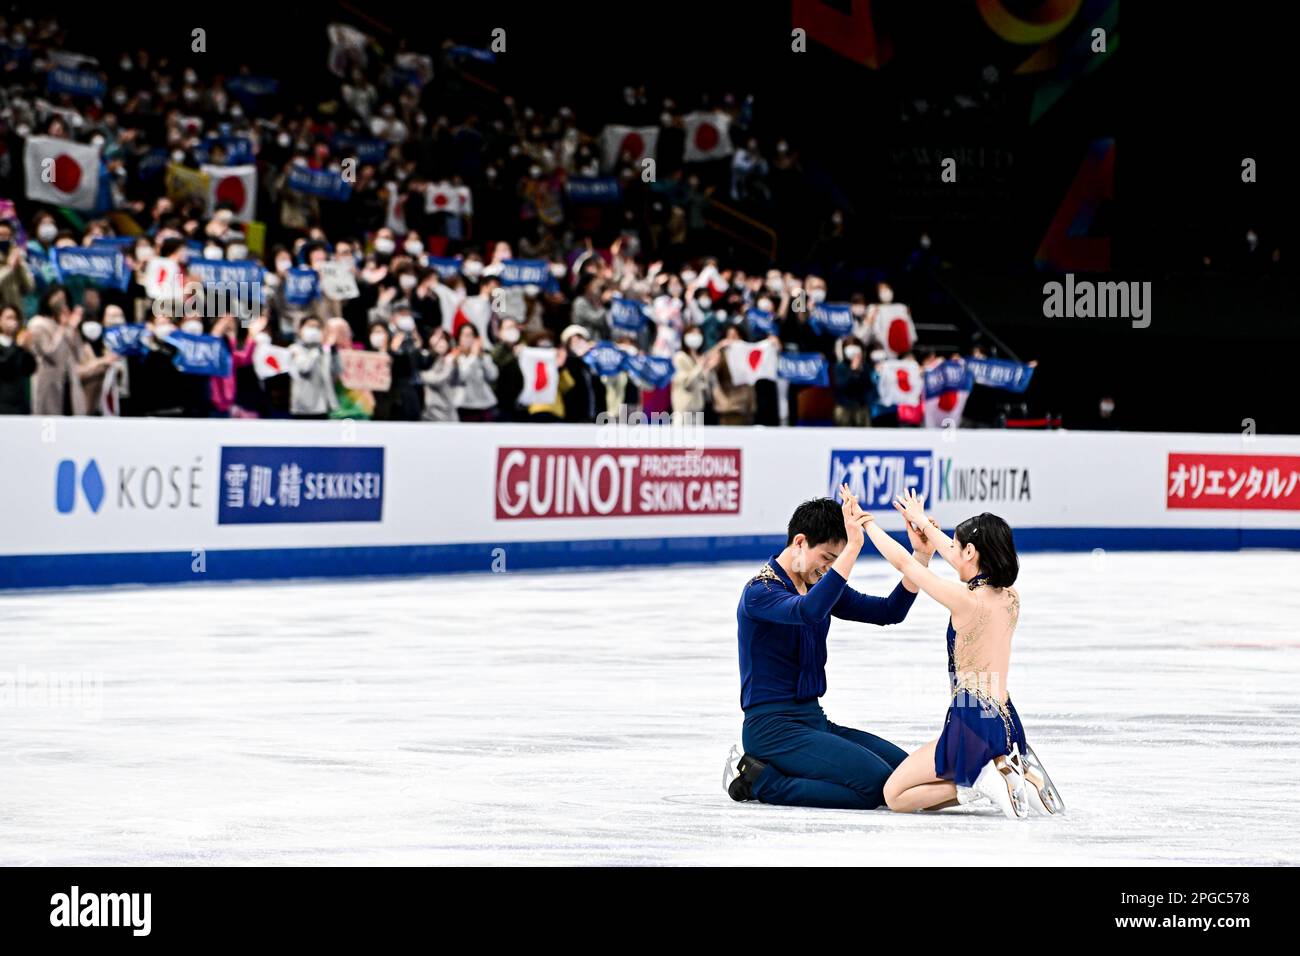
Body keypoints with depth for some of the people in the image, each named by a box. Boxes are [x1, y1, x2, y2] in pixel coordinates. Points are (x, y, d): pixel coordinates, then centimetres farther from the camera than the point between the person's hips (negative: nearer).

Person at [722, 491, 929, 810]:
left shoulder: (819, 586, 13)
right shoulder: (760, 591, -14)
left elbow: (890, 611, 9)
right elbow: (809, 612, -36)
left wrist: (921, 555, -6)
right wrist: (853, 546, -38)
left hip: (814, 720, 9)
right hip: (772, 727, -9)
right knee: (875, 784, -23)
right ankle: (757, 780, -8)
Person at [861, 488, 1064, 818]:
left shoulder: (966, 599, -17)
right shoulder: (1010, 597, 4)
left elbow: (903, 562, -8)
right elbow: (962, 561, 24)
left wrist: (865, 520, 6)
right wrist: (923, 522, 37)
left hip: (972, 728, -8)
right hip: (1007, 726, 8)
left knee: (895, 795, 7)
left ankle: (983, 781, -10)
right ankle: (1017, 772, 6)